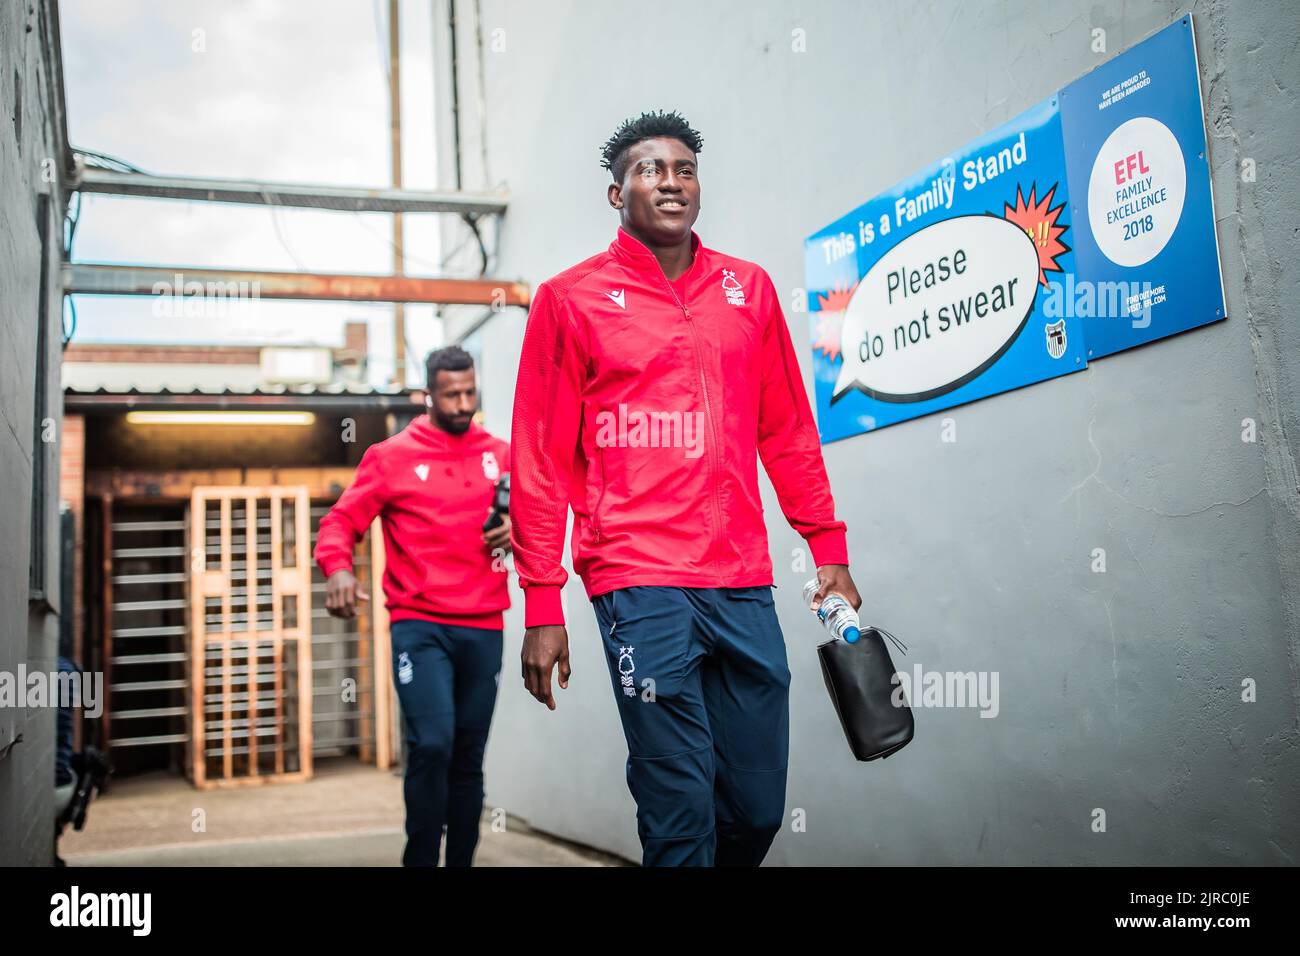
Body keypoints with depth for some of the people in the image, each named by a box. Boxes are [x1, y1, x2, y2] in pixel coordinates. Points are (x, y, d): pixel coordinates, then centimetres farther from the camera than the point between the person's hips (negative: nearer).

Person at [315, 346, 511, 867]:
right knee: (432, 745, -19)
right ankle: (419, 860, -4)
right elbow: (341, 522, 1)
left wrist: (517, 528, -7)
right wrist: (337, 567, -20)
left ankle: (462, 861, 19)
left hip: (483, 629, 3)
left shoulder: (501, 455, 10)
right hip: (419, 625, -3)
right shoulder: (392, 456, 3)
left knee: (469, 759, 9)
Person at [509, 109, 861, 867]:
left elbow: (788, 432, 17)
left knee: (759, 809, 8)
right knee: (682, 813, -5)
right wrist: (542, 606, -3)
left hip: (743, 582, 4)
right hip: (638, 585, -3)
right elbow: (540, 461, 1)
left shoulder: (749, 288, 13)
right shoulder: (571, 299, 3)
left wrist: (830, 549, 11)